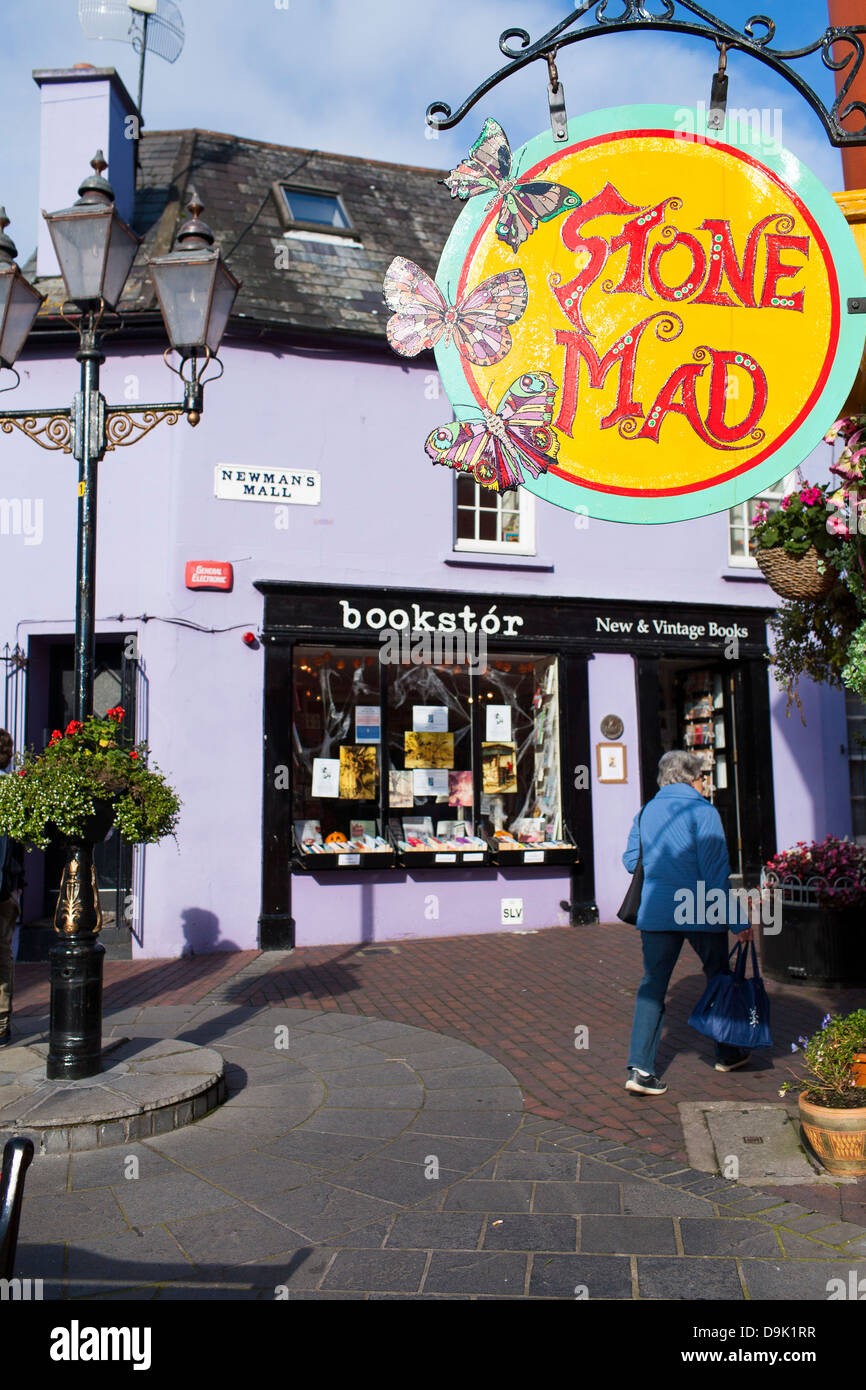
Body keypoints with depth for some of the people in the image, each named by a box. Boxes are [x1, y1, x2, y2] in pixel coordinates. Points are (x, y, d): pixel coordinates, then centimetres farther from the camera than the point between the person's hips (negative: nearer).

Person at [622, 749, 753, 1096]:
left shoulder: (645, 812, 6)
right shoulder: (702, 812, -9)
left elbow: (630, 860, 11)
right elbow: (716, 872, -13)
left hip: (655, 912, 4)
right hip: (700, 914, -3)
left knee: (652, 986, 5)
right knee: (719, 979, 18)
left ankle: (640, 1067, -5)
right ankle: (727, 1053, 33)